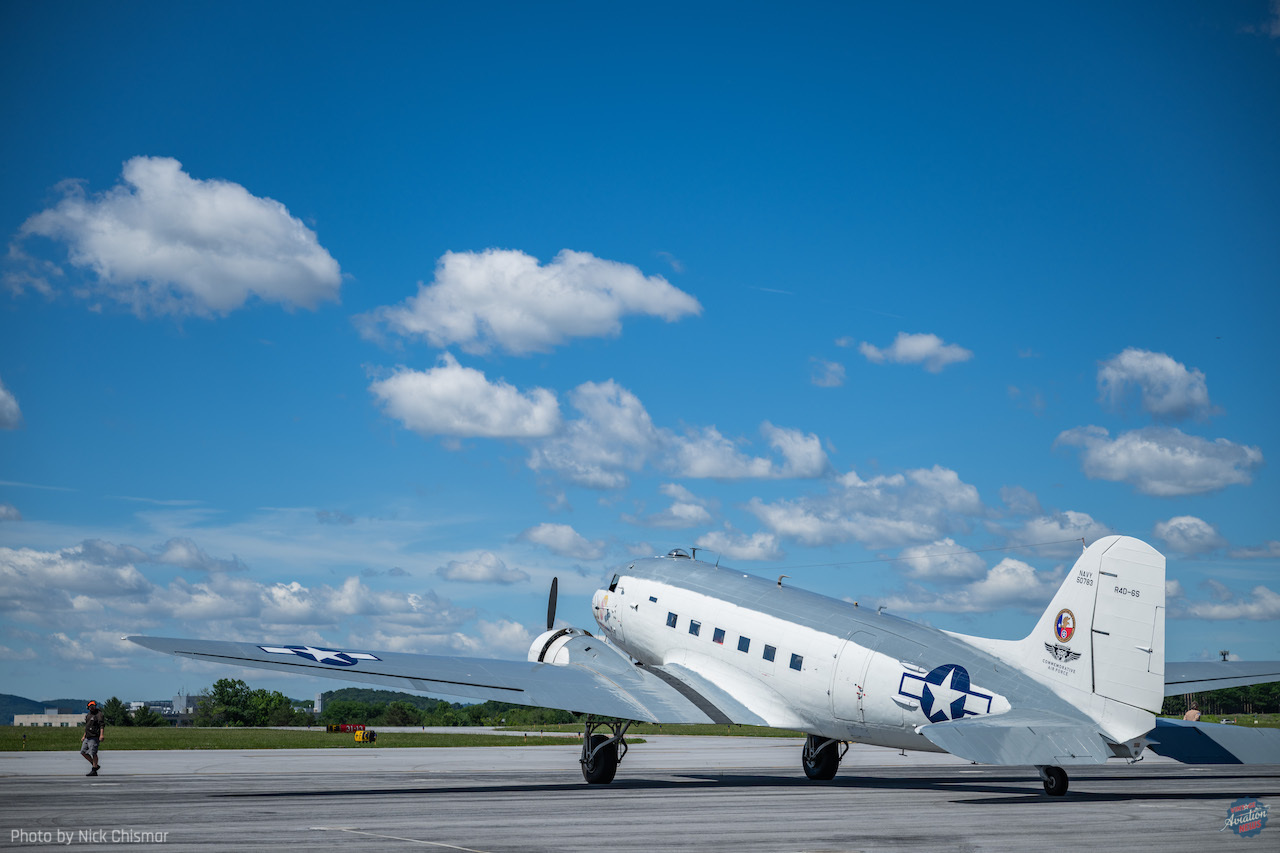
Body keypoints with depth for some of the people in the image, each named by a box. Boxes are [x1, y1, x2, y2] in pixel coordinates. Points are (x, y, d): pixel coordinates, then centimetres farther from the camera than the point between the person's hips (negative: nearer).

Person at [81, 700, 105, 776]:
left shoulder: (99, 714, -8)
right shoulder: (88, 715, 19)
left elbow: (102, 725, -18)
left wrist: (101, 735, -30)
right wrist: (84, 736, 25)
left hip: (94, 737, -9)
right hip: (87, 737, 9)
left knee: (93, 753, -12)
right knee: (83, 752, 8)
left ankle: (94, 771, -10)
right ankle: (95, 765, 17)